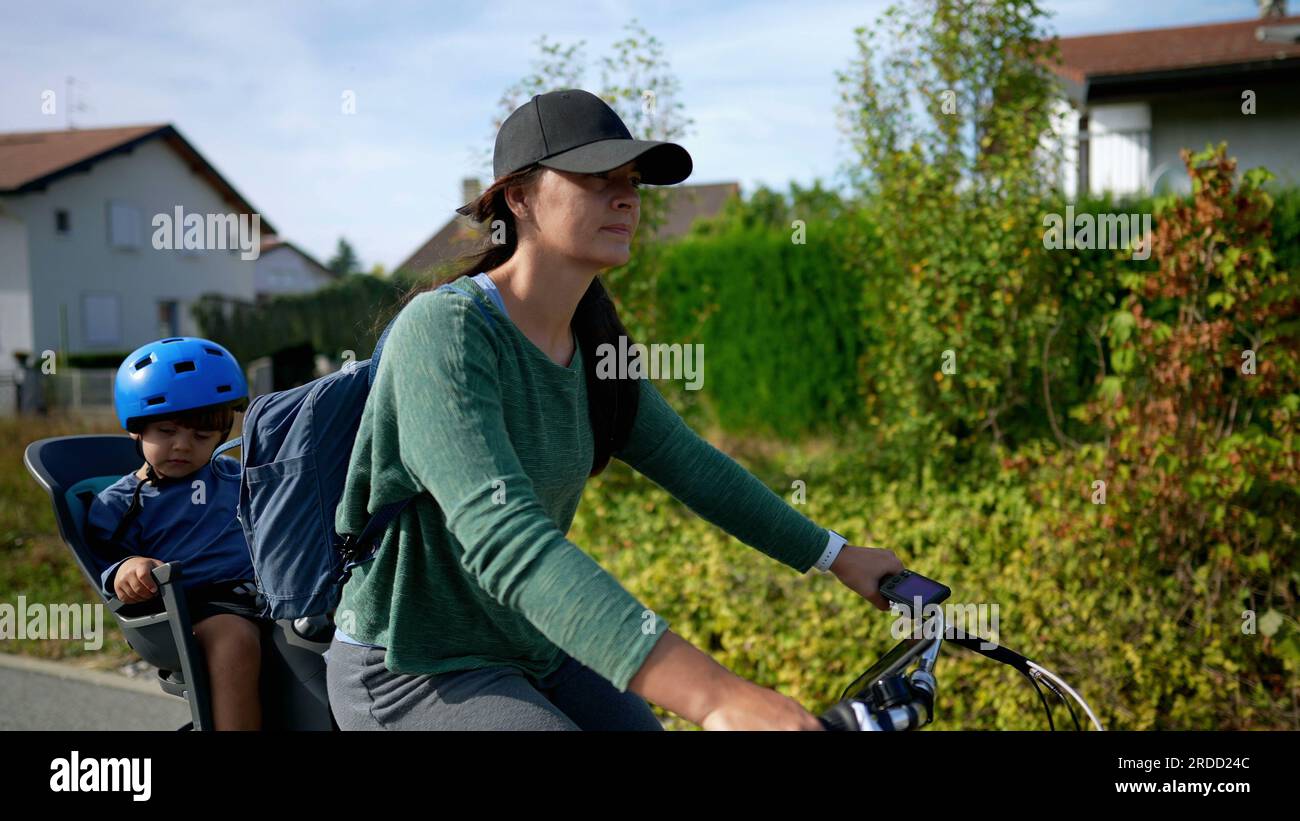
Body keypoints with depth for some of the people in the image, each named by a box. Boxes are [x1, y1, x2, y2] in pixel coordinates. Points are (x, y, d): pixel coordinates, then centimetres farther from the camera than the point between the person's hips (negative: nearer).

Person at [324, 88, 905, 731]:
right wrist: (717, 697, -46)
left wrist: (837, 557, 11)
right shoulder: (443, 331, -25)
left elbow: (691, 466, 11)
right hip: (413, 673, -7)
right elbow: (503, 538, -37)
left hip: (533, 652, 8)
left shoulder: (592, 345, 1)